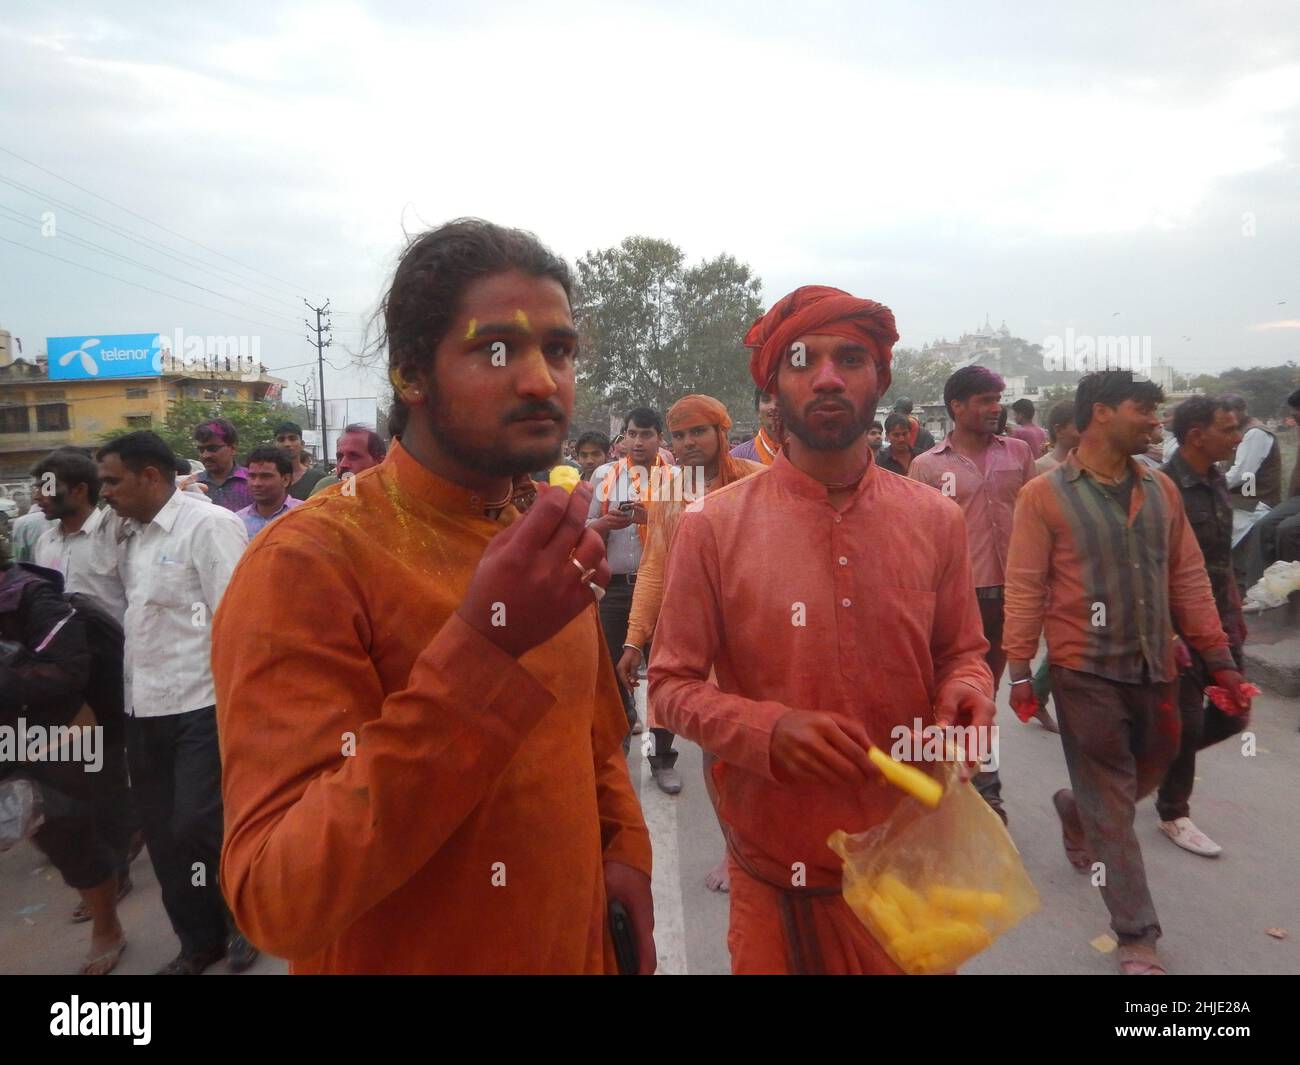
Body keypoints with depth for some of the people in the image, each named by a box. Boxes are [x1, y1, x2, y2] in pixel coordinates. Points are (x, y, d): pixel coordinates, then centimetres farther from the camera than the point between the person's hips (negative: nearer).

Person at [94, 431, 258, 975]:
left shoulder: (209, 524, -12)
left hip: (203, 707, -7)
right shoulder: (129, 534, 13)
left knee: (195, 829, -6)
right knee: (164, 836, 13)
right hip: (144, 710, 8)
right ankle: (199, 942, 32)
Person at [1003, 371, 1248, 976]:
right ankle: (1137, 937, 17)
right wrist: (1019, 670, -12)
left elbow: (1188, 579, 9)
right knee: (1111, 805, 4)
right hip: (1085, 673, -5)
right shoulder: (1044, 495, -9)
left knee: (1149, 772, 20)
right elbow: (1025, 588, -10)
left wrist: (1219, 658, 7)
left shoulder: (1161, 490, 6)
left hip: (1154, 669, 5)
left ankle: (1076, 812, 50)